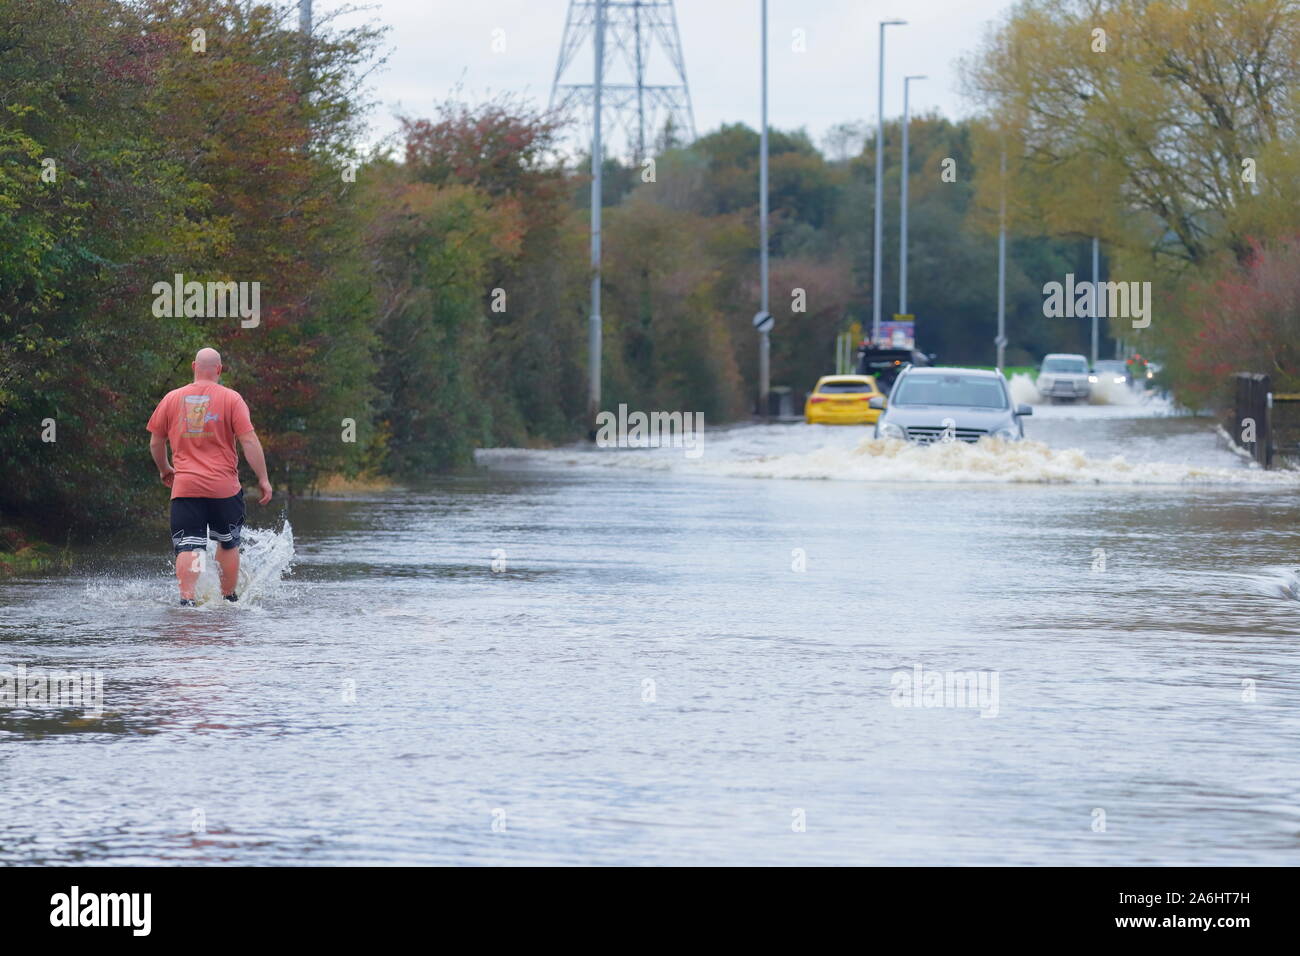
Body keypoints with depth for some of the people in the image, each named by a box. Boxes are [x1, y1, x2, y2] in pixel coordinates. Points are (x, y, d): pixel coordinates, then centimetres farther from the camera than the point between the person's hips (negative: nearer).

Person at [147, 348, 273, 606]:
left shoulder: (172, 399, 7)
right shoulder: (230, 398, -1)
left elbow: (155, 442, 14)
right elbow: (249, 441, -6)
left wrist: (164, 469, 32)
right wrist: (263, 479, 0)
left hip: (185, 487, 1)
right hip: (224, 486, -1)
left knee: (188, 548, -4)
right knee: (228, 544, 17)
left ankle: (187, 599, -19)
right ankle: (228, 598, 23)